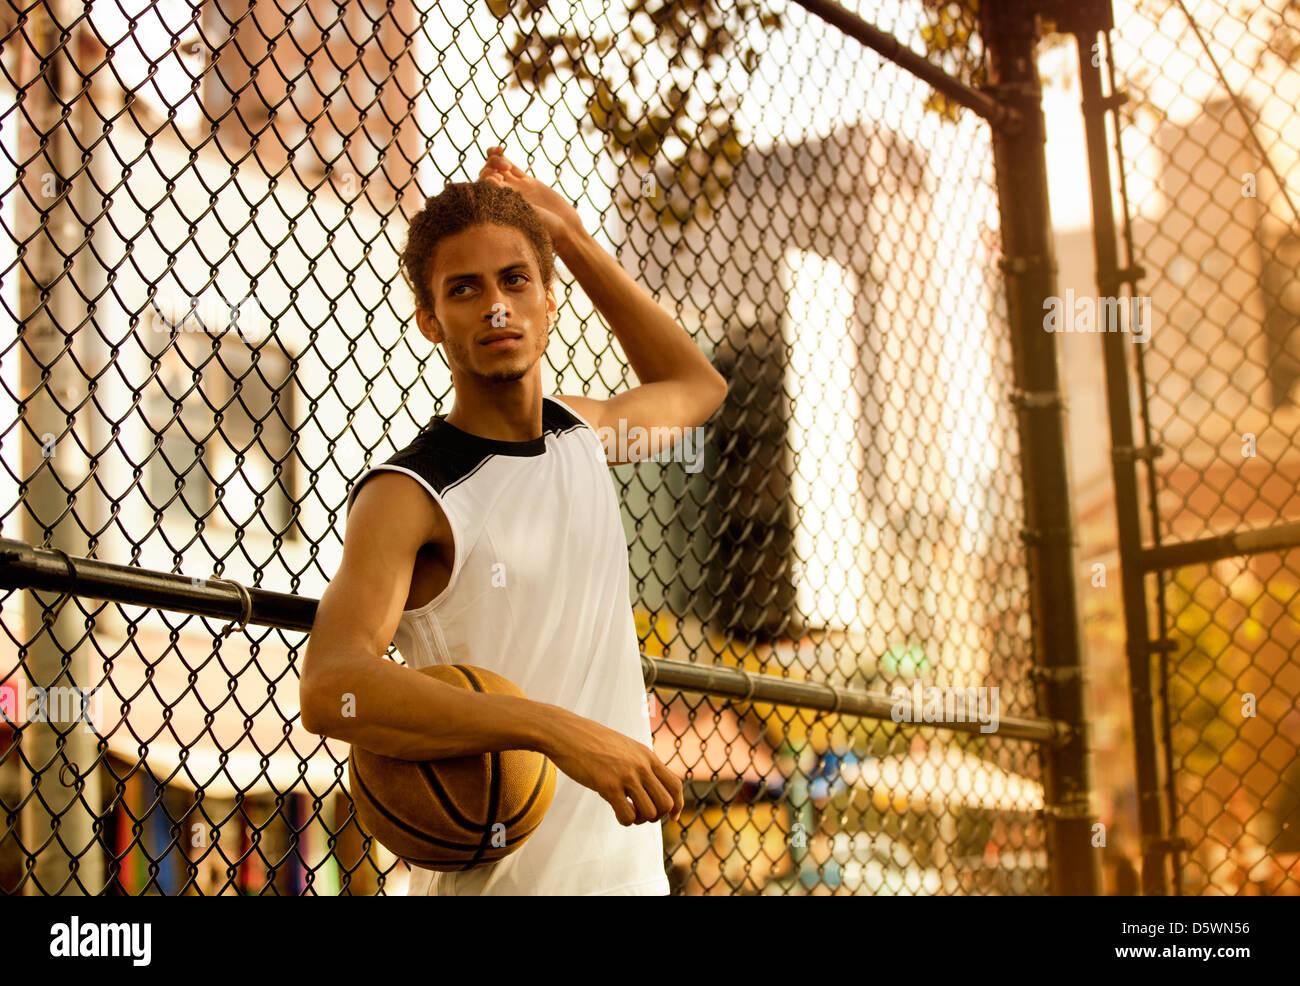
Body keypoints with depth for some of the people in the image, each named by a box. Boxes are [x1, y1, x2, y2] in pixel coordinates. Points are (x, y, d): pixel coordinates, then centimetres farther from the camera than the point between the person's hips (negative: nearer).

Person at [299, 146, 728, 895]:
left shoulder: (582, 432, 8)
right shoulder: (407, 496, -12)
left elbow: (697, 384, 31)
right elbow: (332, 689, -27)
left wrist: (572, 238, 21)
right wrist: (557, 730, -36)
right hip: (495, 884, -6)